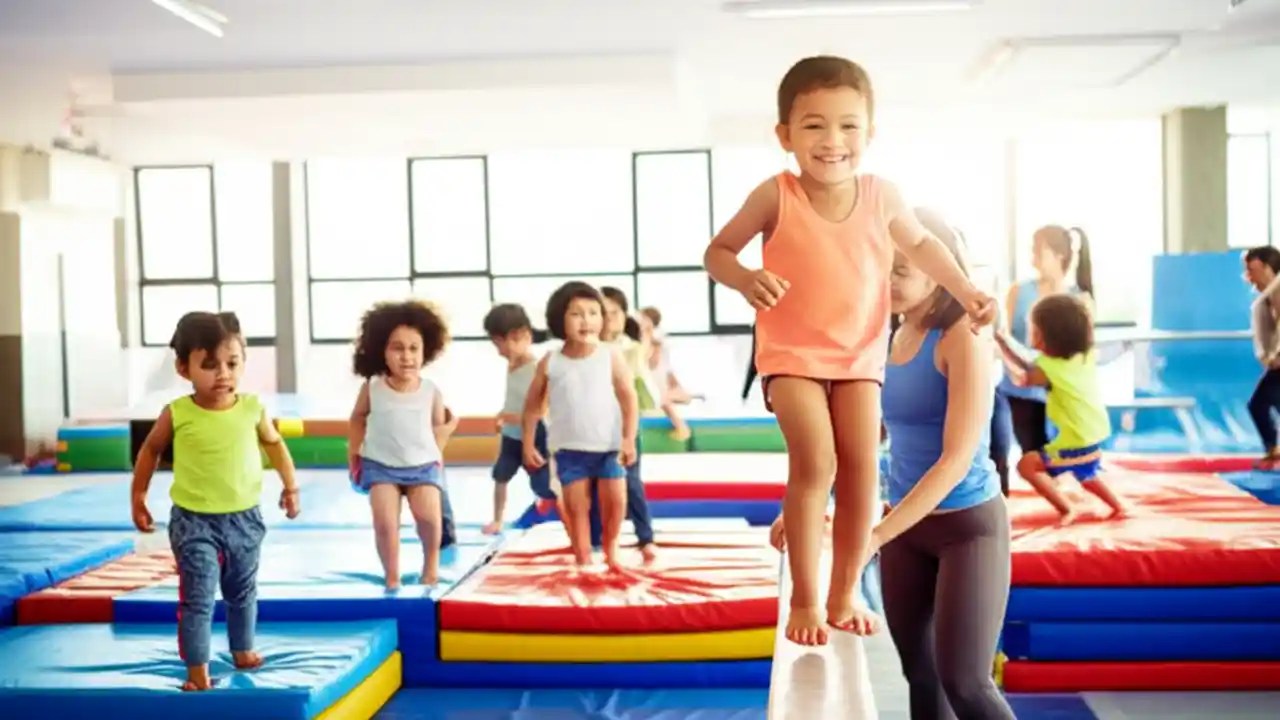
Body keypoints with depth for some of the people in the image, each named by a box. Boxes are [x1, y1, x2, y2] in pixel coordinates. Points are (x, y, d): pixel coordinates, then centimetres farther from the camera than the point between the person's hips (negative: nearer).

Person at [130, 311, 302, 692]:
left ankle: (243, 650, 39)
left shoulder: (252, 408, -9)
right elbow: (151, 450, 4)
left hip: (243, 517, 3)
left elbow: (274, 444, 11)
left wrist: (290, 485, 9)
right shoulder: (177, 413, -14)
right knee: (198, 598, -3)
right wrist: (138, 497, 8)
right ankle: (197, 671, 6)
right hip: (194, 521, -3)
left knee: (243, 592, 19)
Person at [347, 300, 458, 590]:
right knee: (385, 522, -13)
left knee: (429, 517, -16)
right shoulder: (372, 388, -10)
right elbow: (357, 418, 8)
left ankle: (431, 564, 11)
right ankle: (392, 577, 5)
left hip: (422, 465, 0)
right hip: (380, 466, 0)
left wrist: (435, 455, 0)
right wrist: (353, 453, 8)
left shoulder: (431, 392, -10)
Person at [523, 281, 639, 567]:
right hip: (570, 450, 1)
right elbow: (533, 405, 5)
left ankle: (610, 547, 26)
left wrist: (629, 439, -14)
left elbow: (629, 398, -7)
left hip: (609, 447, -1)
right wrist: (528, 444, 4)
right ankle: (583, 559, 15)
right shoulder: (550, 363, -4)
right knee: (576, 506, 4)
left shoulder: (611, 356, -7)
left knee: (616, 500, -1)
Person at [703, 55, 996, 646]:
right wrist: (745, 280, -27)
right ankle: (804, 600, -3)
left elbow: (920, 244, 16)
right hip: (791, 354, -3)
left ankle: (845, 592, 15)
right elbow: (717, 251, -6)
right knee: (815, 461, -19)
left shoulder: (881, 197, -5)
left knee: (861, 465, -5)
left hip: (859, 354, 3)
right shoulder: (776, 197, -15)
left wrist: (964, 291, 7)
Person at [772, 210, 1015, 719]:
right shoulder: (887, 337, 5)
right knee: (919, 674, 12)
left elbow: (957, 459, -22)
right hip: (906, 524, 7)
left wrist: (877, 534, -26)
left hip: (968, 524, -6)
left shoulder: (962, 337, -16)